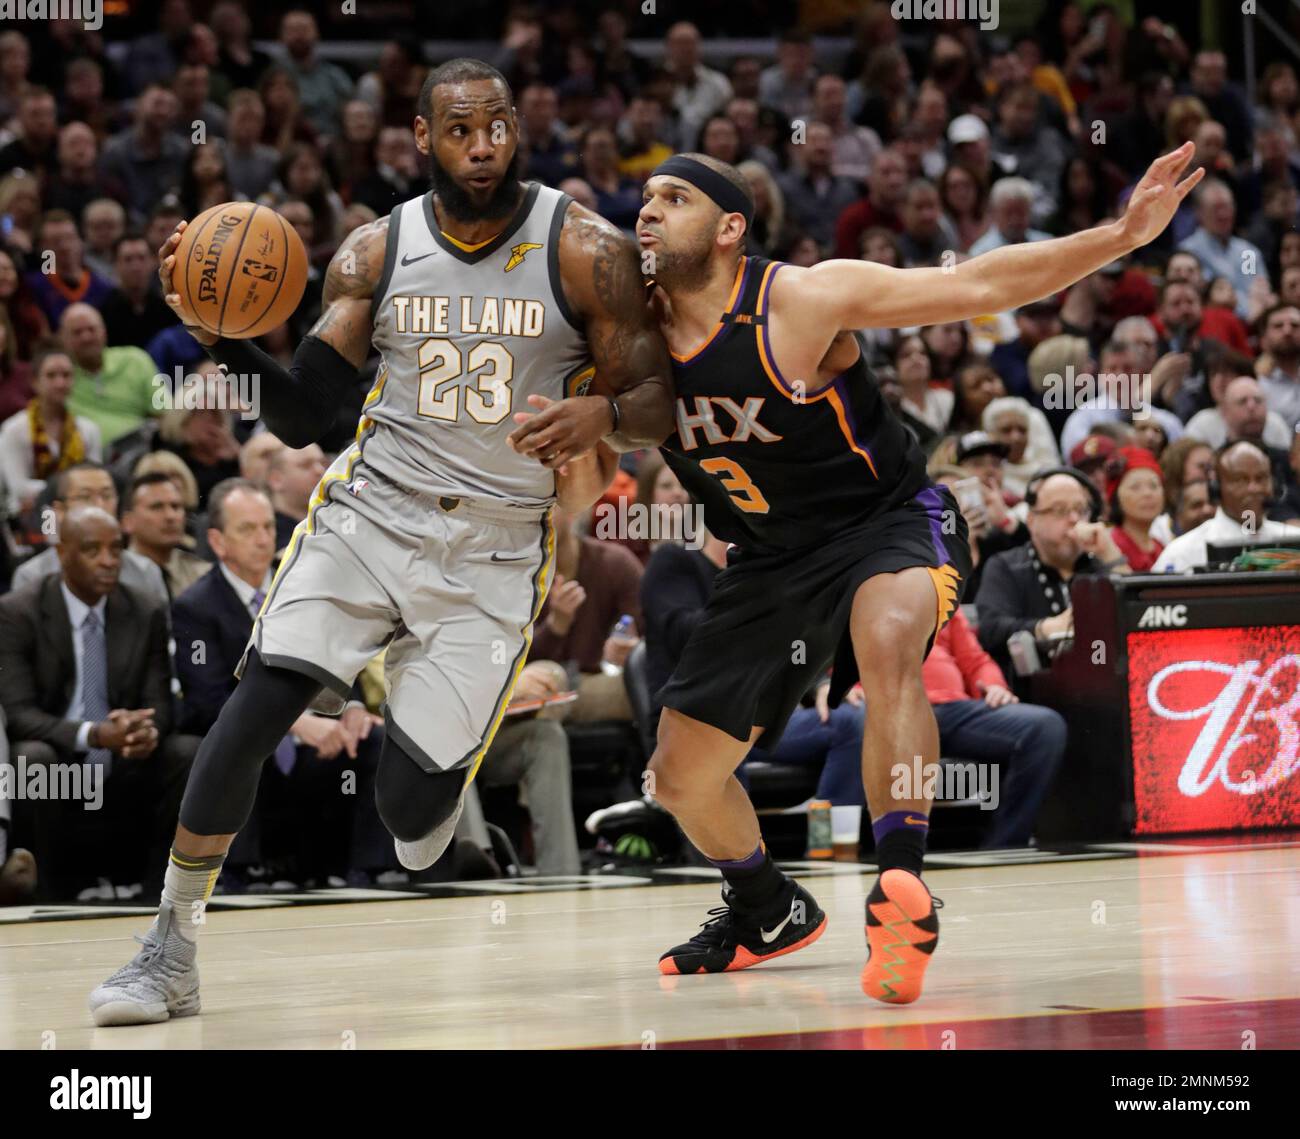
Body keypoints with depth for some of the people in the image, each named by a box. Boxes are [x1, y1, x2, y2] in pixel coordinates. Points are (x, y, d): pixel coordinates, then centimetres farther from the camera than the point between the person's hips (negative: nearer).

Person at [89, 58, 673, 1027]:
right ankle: (170, 952, -7)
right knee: (255, 709, -18)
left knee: (411, 810, -8)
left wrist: (603, 413, -26)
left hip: (496, 551, -2)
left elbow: (662, 406, -3)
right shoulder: (376, 253, 1)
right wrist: (221, 333, -14)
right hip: (370, 512, 2)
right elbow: (300, 418, 3)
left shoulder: (584, 250, -6)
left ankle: (440, 742, 32)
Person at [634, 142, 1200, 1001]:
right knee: (680, 775, 8)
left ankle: (902, 892, -41)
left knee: (887, 642, -40)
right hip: (774, 557, 6)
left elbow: (978, 287, -23)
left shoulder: (803, 300, -22)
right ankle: (769, 913, 37)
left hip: (889, 521, -6)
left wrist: (1123, 235, -30)